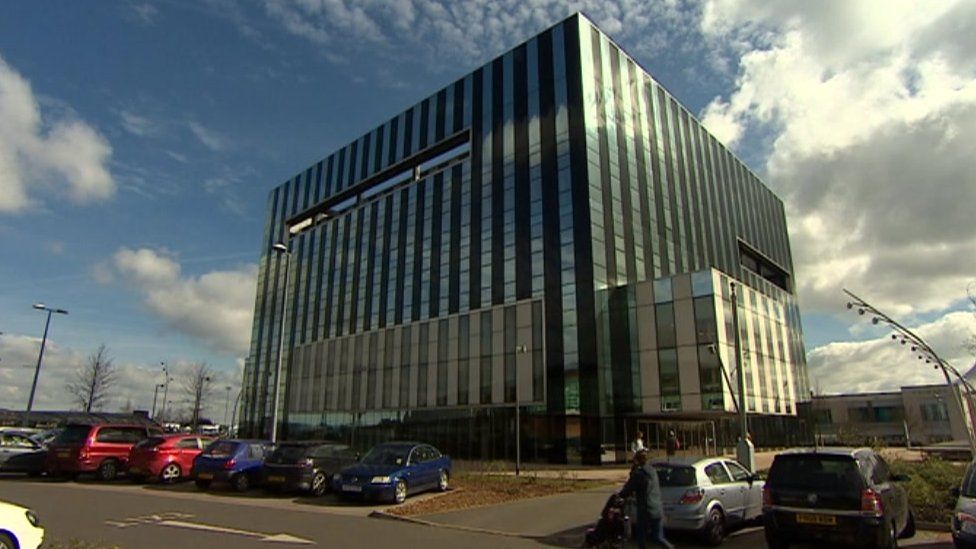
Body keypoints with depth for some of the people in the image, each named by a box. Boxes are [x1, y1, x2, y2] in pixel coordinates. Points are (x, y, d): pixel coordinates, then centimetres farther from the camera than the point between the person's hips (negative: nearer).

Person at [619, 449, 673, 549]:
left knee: (641, 537, 11)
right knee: (657, 538, 15)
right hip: (658, 510, 7)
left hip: (645, 511, -7)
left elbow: (625, 492, -11)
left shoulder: (638, 474, -15)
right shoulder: (653, 471, 7)